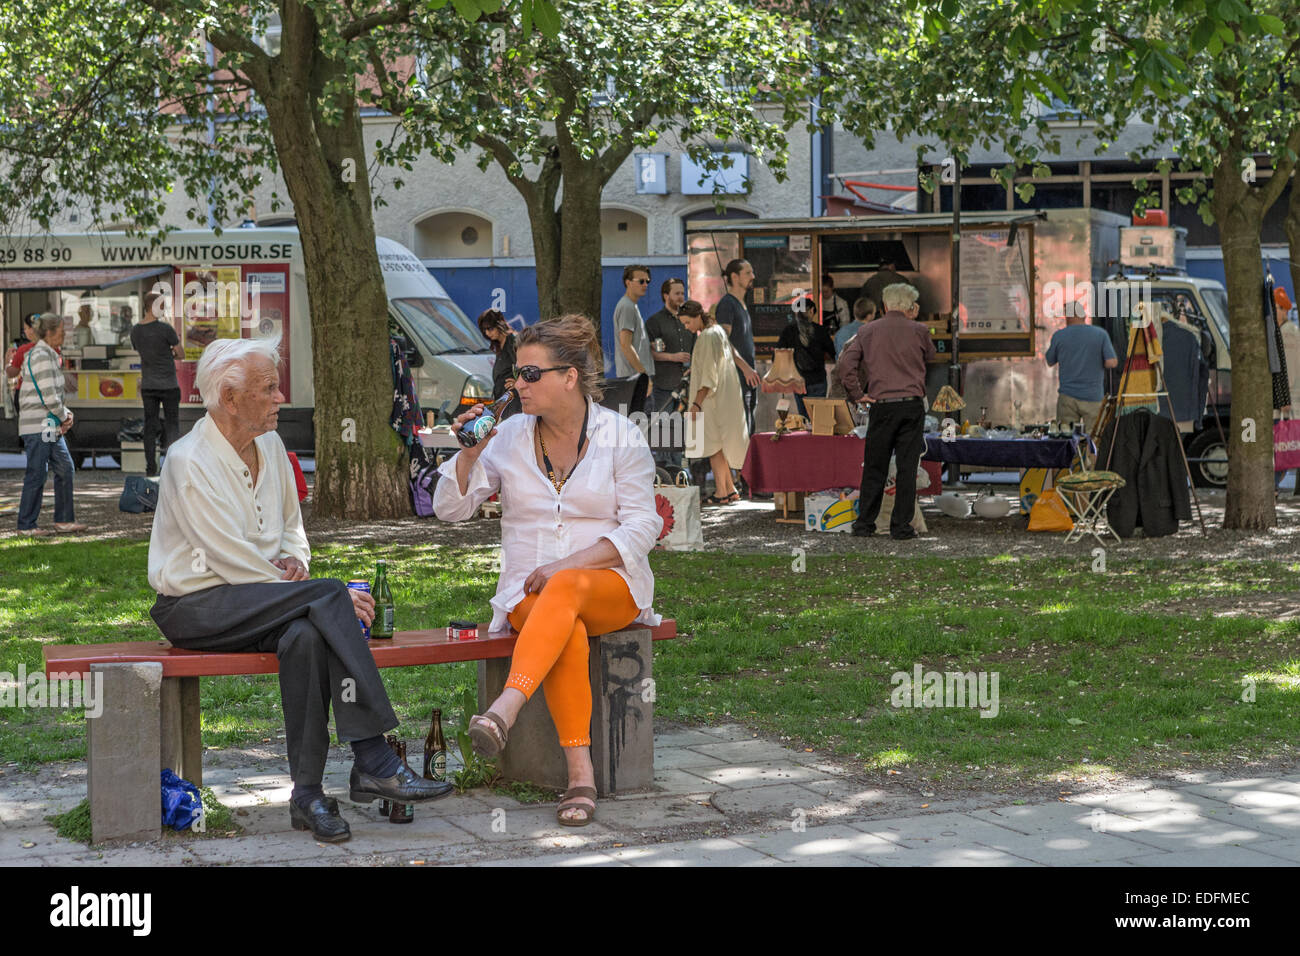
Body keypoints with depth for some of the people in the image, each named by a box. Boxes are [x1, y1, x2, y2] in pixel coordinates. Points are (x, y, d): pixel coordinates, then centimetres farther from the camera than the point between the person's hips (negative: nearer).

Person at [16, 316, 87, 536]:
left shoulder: (50, 355, 16)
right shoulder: (41, 356, -16)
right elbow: (49, 396, -20)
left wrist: (66, 413, 7)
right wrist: (64, 416, -6)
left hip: (51, 426, 10)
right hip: (38, 425, -10)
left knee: (65, 468, 11)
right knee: (37, 474, -4)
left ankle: (64, 519, 18)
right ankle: (26, 525, 3)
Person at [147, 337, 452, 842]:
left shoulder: (271, 445, 10)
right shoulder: (189, 463, -14)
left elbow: (292, 525, 24)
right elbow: (233, 562, -18)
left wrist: (295, 560, -1)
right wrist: (329, 597, -18)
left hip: (257, 600, 6)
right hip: (196, 607, -6)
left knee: (307, 636, -31)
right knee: (328, 595, -29)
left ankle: (308, 792, -28)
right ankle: (374, 762, -31)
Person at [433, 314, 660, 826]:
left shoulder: (620, 436, 2)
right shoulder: (509, 437, 10)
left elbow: (642, 526, -4)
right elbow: (449, 508, 9)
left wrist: (569, 565, -16)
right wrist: (471, 452, -9)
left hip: (610, 584, -2)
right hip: (529, 590, 2)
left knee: (565, 590, -39)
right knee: (566, 633, -35)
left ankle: (505, 708, -55)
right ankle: (580, 773, -41)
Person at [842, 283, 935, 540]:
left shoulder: (868, 331, 5)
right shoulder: (918, 331, 3)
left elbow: (846, 362, -4)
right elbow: (929, 355, 22)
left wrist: (857, 394, 1)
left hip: (882, 405, 1)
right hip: (912, 405, -1)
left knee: (874, 468, 7)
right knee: (907, 467, 2)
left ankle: (865, 524, 10)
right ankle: (901, 526, 1)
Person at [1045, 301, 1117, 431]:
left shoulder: (1059, 336, -1)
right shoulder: (1101, 334, -3)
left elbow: (1050, 361, 13)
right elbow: (1111, 362, -9)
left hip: (1068, 396, 0)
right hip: (1093, 398, 0)